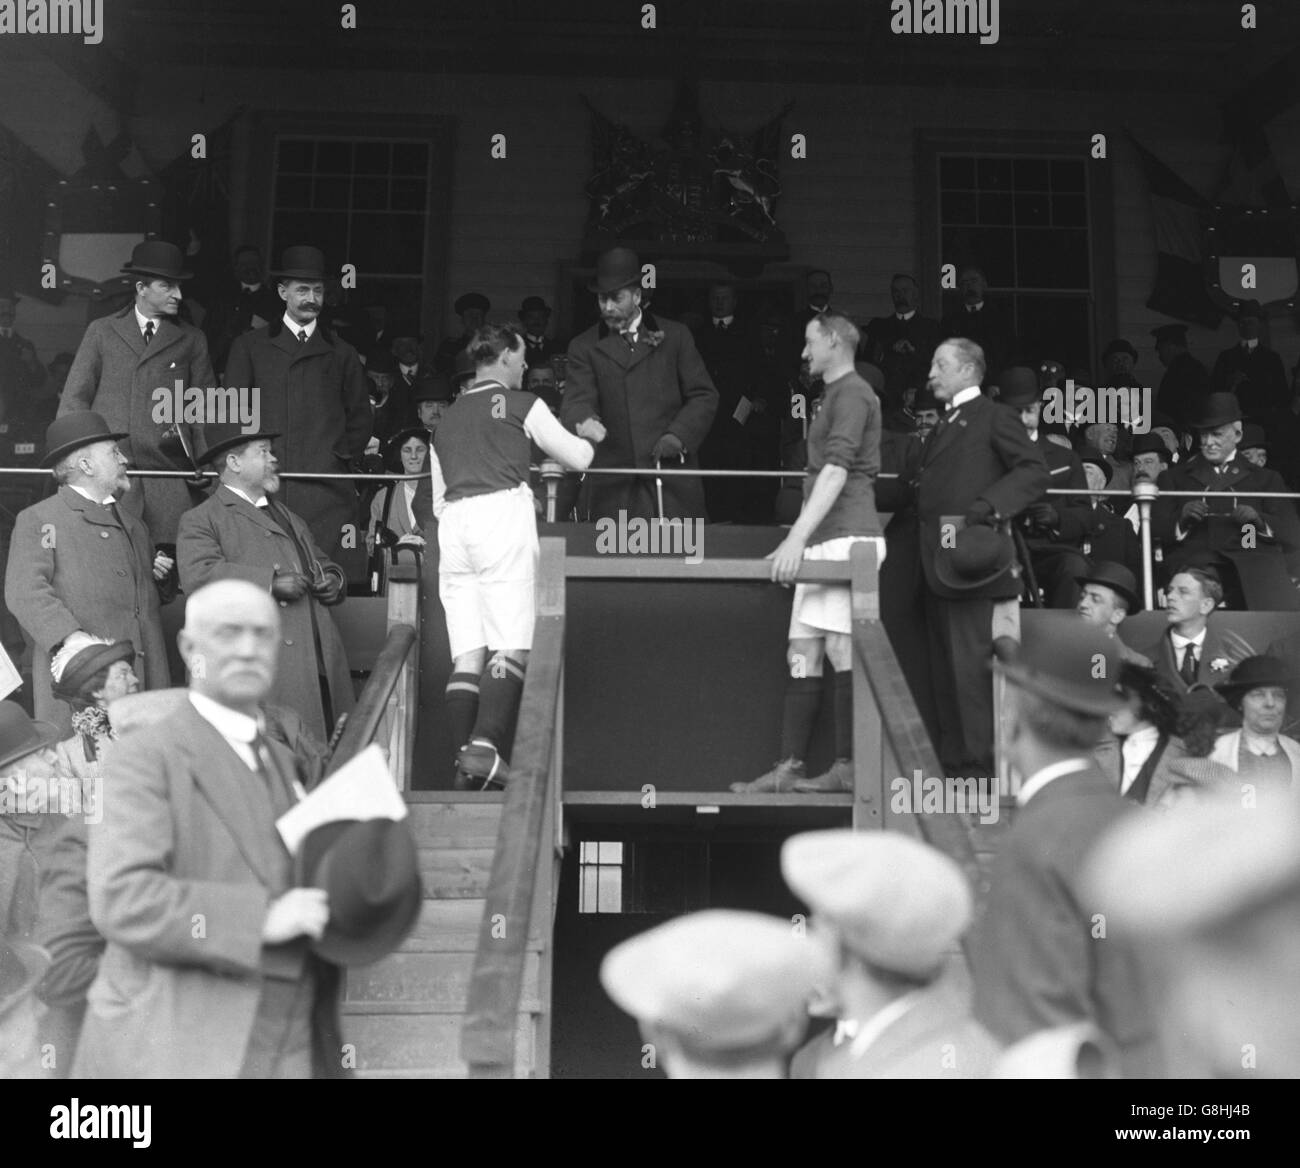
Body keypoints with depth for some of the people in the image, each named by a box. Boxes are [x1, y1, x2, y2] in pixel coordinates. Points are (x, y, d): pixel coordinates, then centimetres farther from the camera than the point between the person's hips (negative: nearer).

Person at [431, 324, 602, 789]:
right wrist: (589, 435, 37)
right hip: (503, 514, -5)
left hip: (452, 524, 5)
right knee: (511, 646, -9)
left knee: (466, 653, 1)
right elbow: (578, 458, 17)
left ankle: (465, 758, -8)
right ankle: (485, 747, -24)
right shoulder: (521, 404, 9)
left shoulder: (447, 417, 24)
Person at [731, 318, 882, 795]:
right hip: (824, 541, 10)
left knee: (842, 650, -10)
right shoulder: (835, 395, 25)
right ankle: (788, 770, 4)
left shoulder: (852, 393, -6)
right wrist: (798, 542, 25)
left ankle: (847, 769, -8)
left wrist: (796, 538, -25)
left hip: (846, 537, -10)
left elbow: (836, 470, -18)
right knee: (801, 656, 5)